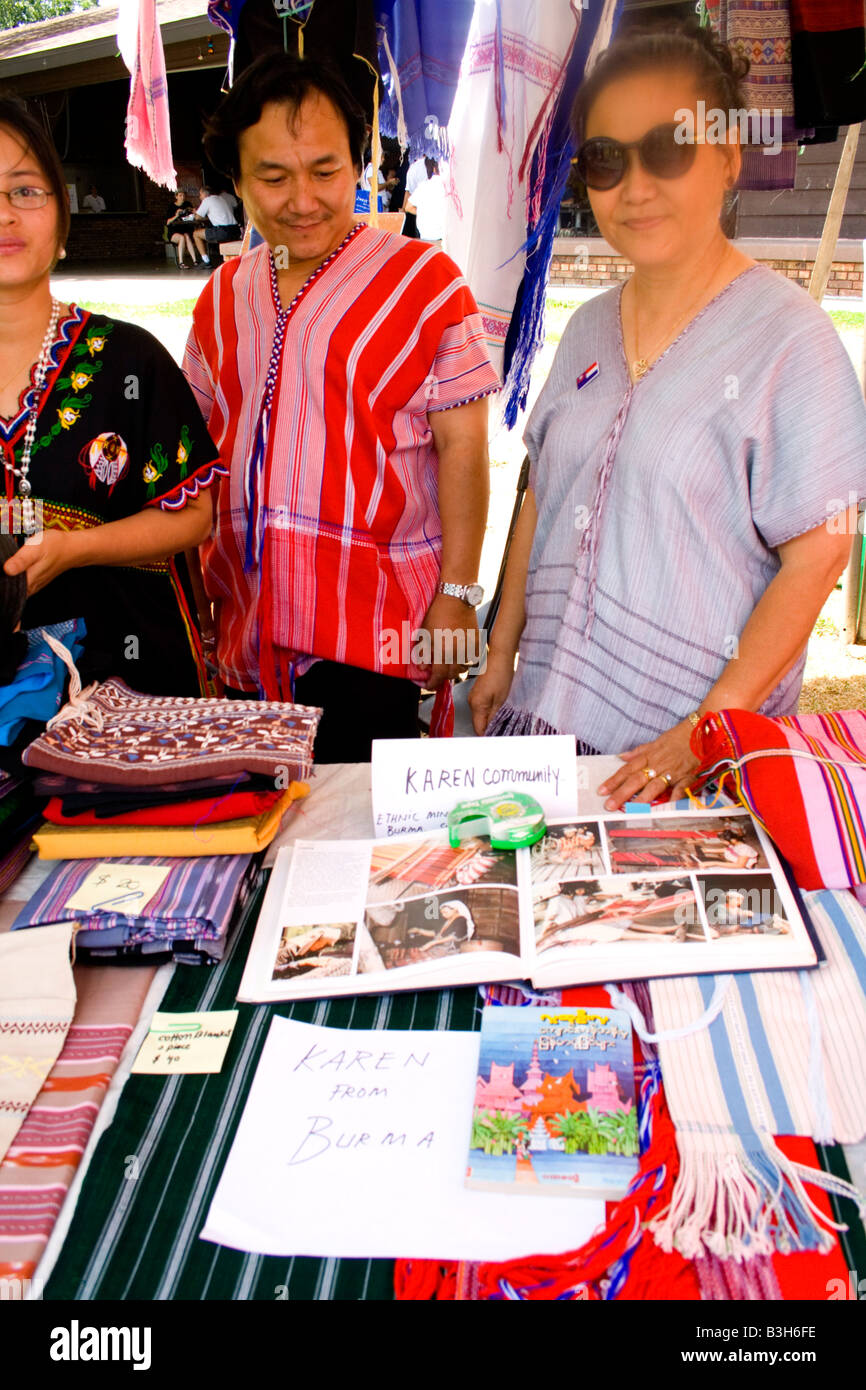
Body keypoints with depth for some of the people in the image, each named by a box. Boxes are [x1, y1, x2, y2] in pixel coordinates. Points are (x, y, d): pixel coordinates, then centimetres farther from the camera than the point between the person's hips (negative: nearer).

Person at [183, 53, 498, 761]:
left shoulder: (423, 279, -4)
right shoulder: (223, 296, 11)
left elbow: (462, 446, -8)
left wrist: (456, 595, -13)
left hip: (371, 631, -5)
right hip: (246, 629, 5)